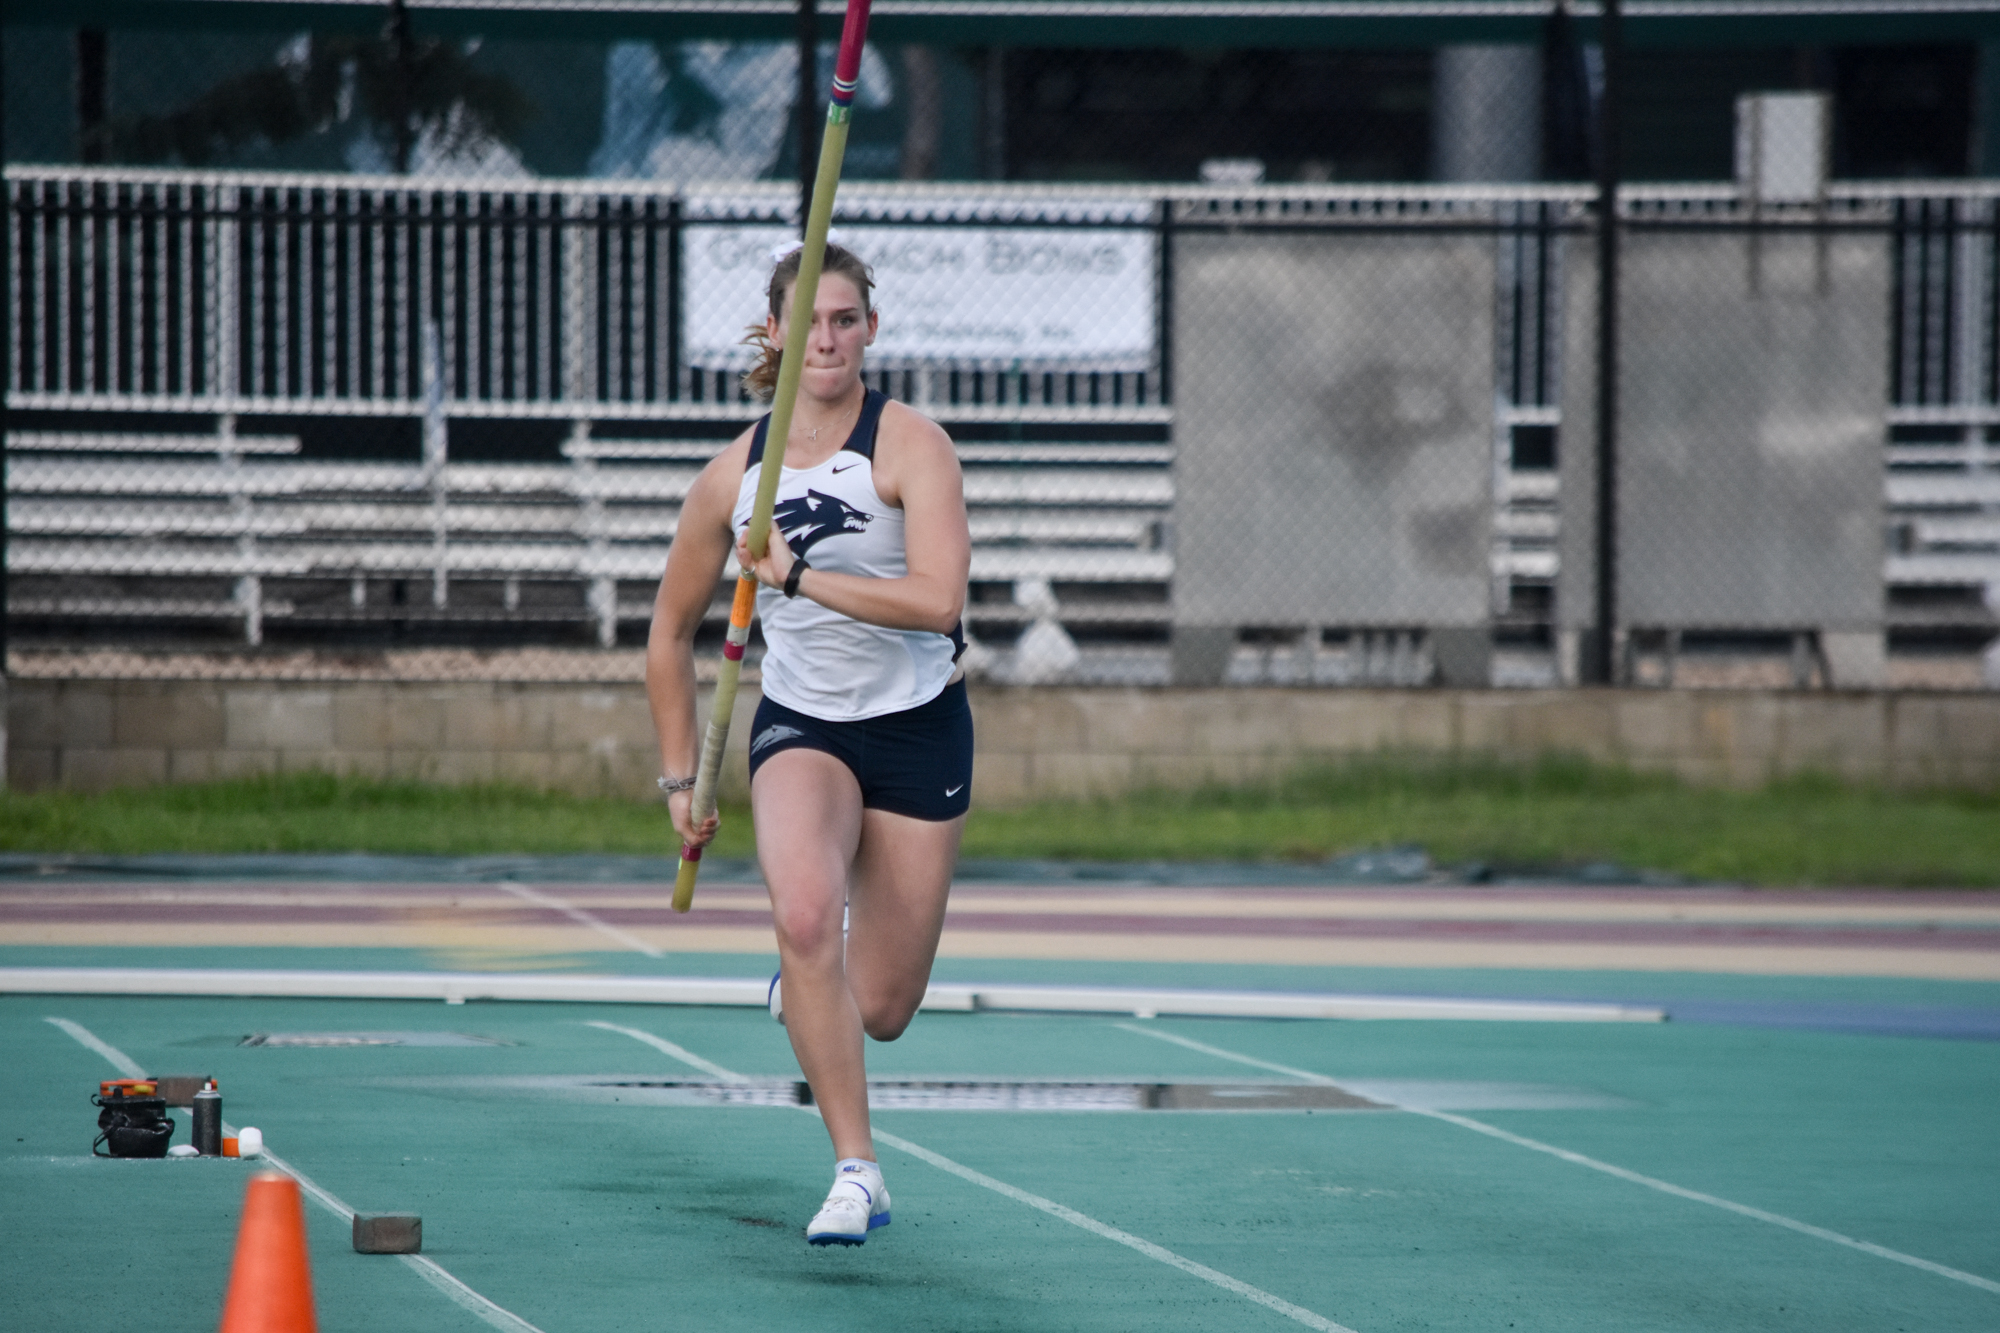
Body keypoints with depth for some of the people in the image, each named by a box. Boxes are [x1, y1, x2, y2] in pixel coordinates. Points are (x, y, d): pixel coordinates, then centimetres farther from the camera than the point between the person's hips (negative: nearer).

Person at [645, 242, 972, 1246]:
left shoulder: (910, 446, -11)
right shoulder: (734, 475, -1)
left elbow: (937, 601, -26)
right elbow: (672, 633, 13)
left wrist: (798, 575, -25)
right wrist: (681, 778, 11)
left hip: (917, 728, -1)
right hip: (800, 724, 1)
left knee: (880, 1012, 2)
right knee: (805, 915, -30)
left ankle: (803, 987, 41)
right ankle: (856, 1172, -24)